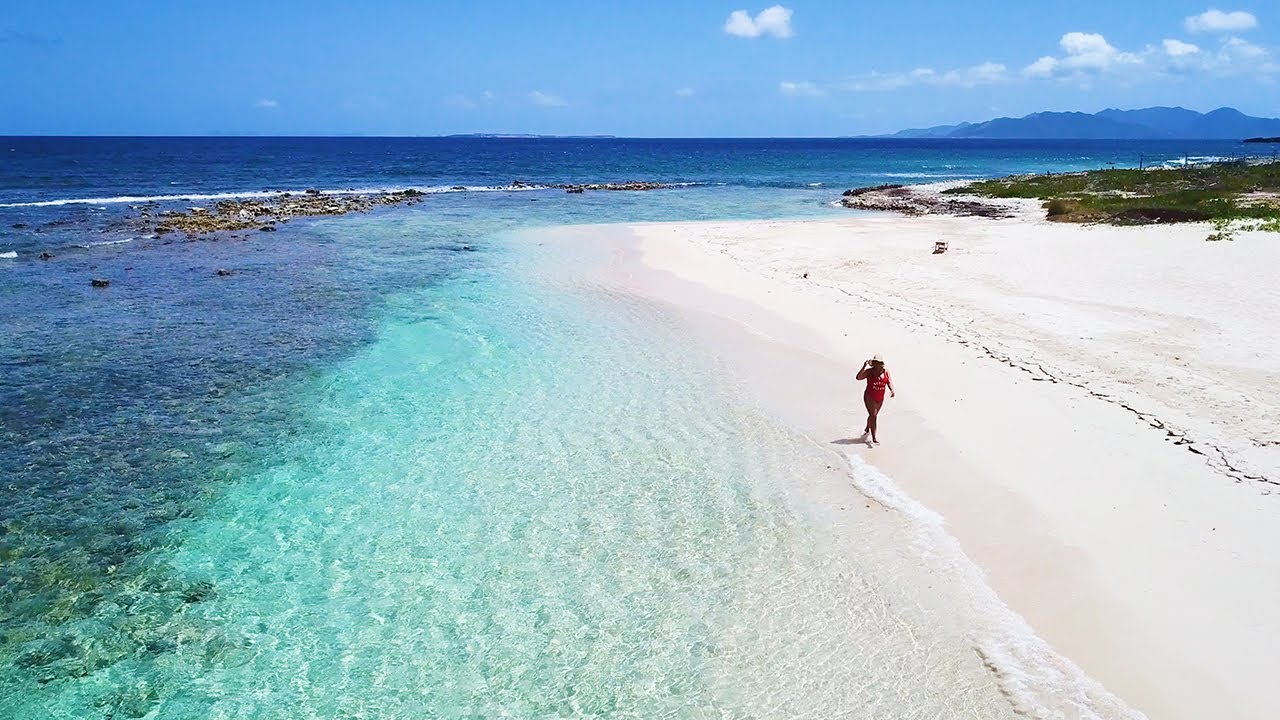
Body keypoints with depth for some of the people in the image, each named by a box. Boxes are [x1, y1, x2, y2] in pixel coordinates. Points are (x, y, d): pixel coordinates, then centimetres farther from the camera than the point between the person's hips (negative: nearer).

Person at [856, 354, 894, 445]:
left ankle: (867, 429, 51)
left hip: (880, 398, 5)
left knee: (873, 415, 22)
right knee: (873, 416, -14)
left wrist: (892, 390, -24)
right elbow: (858, 377, -22)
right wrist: (864, 367, -31)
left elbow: (889, 382, -7)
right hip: (869, 397, -5)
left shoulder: (886, 371, -3)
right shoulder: (869, 371, -12)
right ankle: (874, 439, -15)